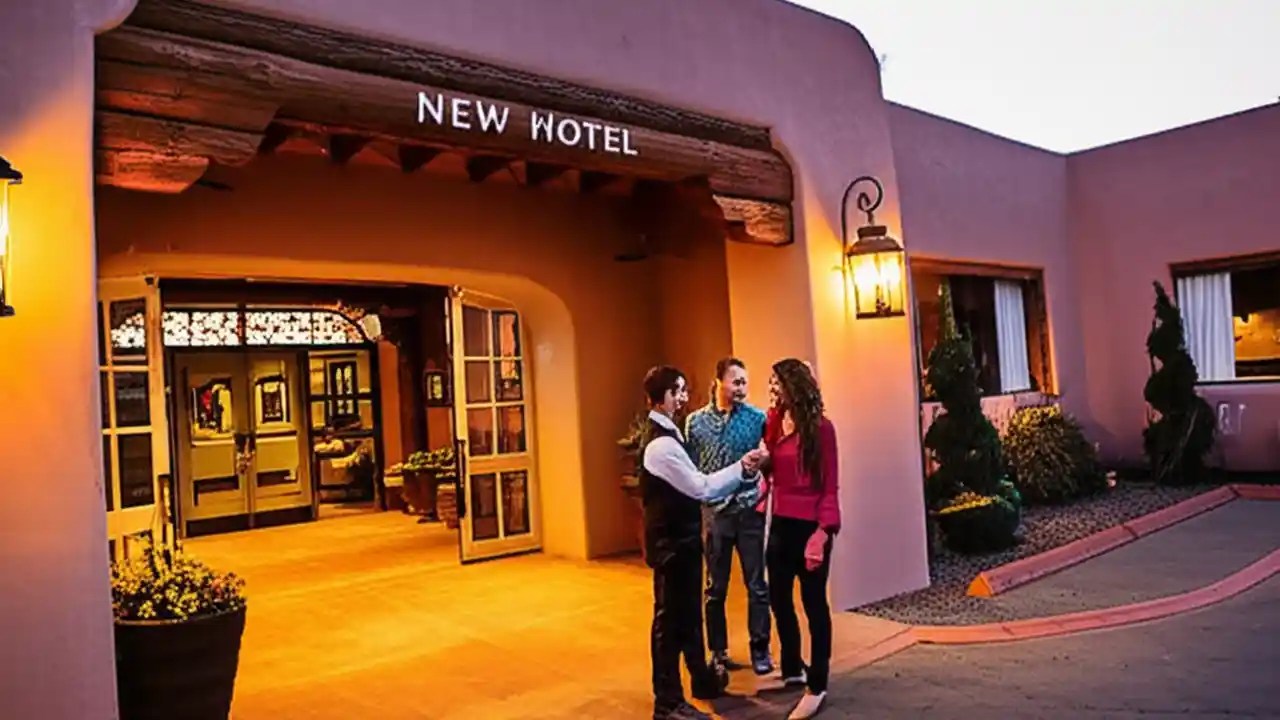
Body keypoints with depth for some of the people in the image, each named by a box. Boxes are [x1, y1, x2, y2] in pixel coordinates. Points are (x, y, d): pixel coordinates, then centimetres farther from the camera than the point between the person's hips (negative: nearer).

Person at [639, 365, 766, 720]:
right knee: (670, 617, 0)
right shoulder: (661, 443, -22)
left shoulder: (667, 434, 11)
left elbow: (691, 485, 9)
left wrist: (741, 472, 0)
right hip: (671, 541, -10)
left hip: (681, 537, 10)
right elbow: (701, 488, -23)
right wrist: (742, 468, -17)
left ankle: (702, 678, 38)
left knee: (689, 612, 22)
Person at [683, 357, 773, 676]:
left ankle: (760, 649, 21)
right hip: (714, 514, 1)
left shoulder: (757, 417, -3)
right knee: (715, 588, 11)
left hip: (750, 511, -1)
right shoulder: (695, 421, 0)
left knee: (756, 585, 6)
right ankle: (718, 652, 25)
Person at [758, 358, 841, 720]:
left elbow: (830, 486, -13)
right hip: (780, 524, 7)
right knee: (779, 600, 17)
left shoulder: (820, 427, -11)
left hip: (809, 526, -7)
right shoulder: (774, 424, 8)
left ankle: (816, 687, 17)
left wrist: (822, 532, -19)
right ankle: (792, 670, 37)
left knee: (813, 603, 4)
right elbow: (769, 471, 4)